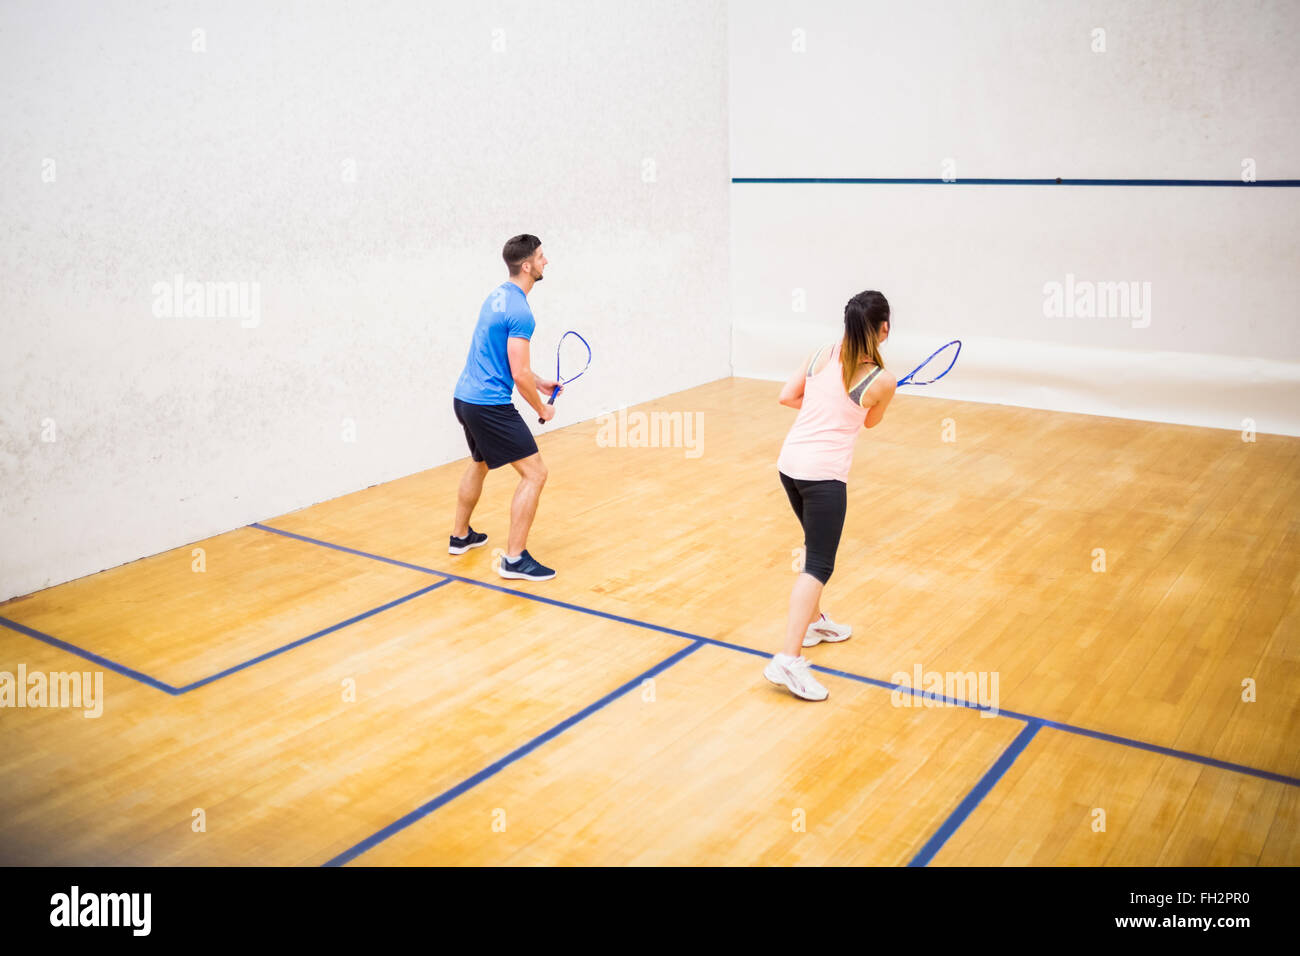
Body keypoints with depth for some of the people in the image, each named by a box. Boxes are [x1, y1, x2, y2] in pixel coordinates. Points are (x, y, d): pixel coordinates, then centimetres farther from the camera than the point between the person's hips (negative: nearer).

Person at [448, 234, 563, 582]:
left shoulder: (498, 295, 11)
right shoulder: (520, 311, -19)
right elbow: (519, 374, -20)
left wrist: (539, 382, 22)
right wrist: (542, 409, -4)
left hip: (465, 397, 10)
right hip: (490, 405, -10)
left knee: (479, 464, 31)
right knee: (534, 473, -6)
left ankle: (460, 536, 44)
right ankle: (515, 559, -5)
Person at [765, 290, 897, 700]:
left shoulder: (821, 356, 5)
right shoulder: (882, 381, -6)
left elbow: (786, 396, 9)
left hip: (790, 462, 7)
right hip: (824, 473, -7)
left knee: (815, 546, 27)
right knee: (818, 565, -7)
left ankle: (814, 623, 42)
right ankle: (788, 660, -17)